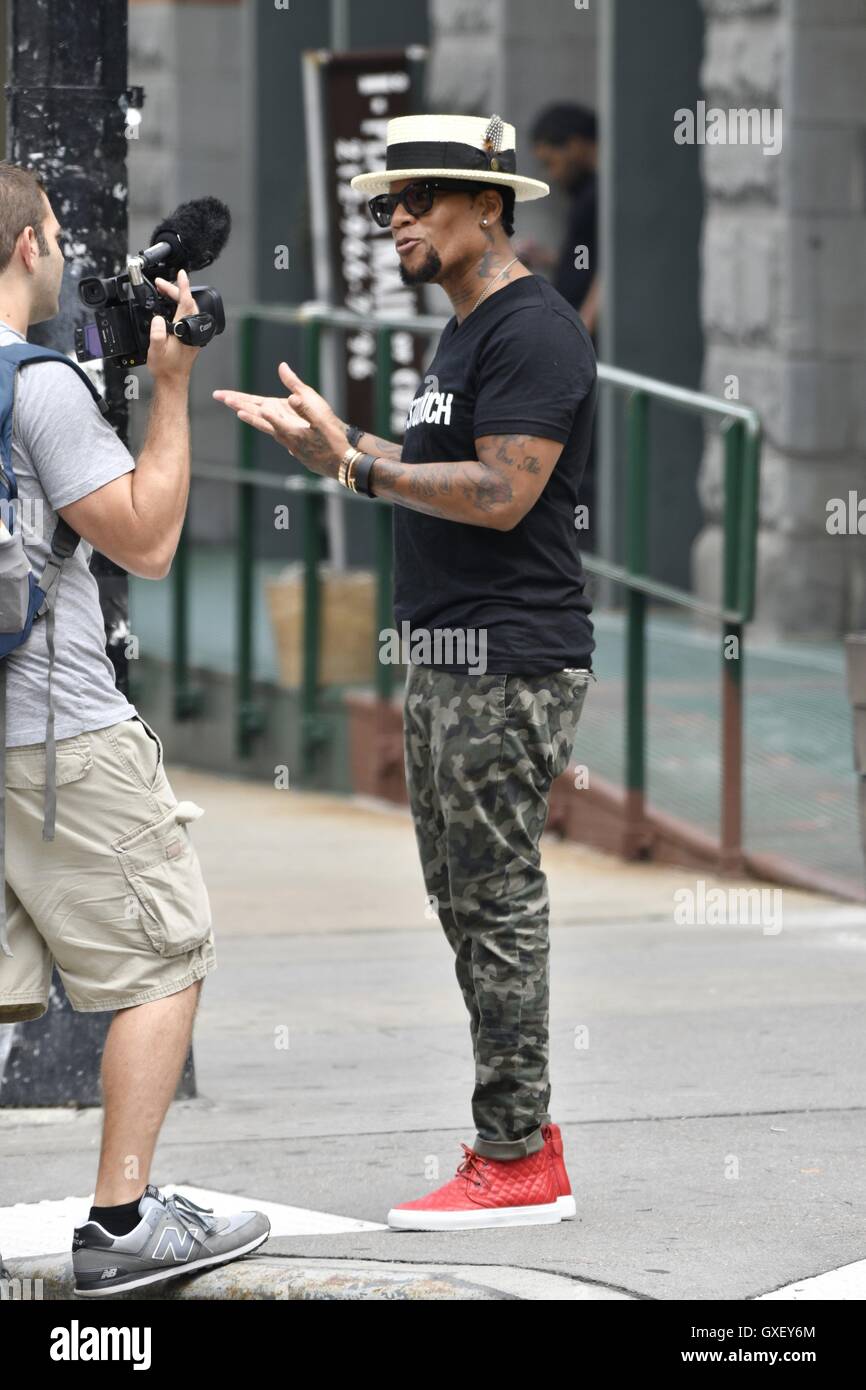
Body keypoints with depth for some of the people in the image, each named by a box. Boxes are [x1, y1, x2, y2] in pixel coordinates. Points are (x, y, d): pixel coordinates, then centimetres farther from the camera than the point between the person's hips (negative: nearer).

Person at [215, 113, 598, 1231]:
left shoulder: (533, 330, -13)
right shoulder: (464, 333, 19)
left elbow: (502, 496, -21)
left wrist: (355, 466, -21)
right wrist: (334, 441, 16)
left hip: (507, 664, -10)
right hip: (445, 658, 10)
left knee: (496, 899, -9)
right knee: (464, 898, 11)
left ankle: (517, 1163, -6)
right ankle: (521, 1136, 17)